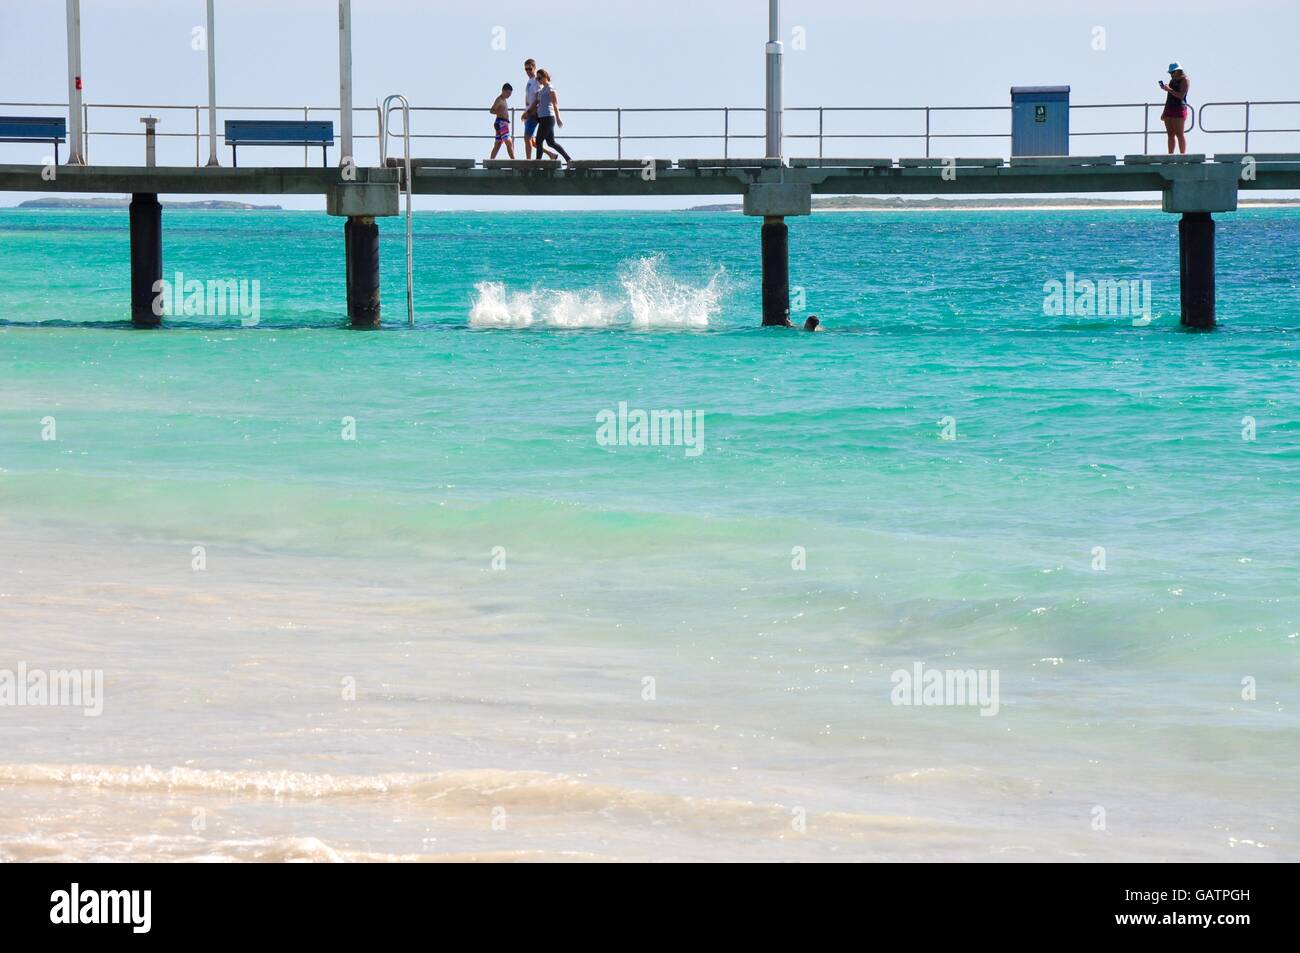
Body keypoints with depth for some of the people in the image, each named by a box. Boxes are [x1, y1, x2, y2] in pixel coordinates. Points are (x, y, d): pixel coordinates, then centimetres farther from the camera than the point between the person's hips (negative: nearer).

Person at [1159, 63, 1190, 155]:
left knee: (1179, 134, -11)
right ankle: (1170, 154, 3)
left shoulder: (1184, 80, -4)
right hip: (1169, 109, 8)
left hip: (1179, 109, -8)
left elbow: (1181, 95, -16)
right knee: (1170, 134, 4)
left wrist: (1169, 90, -19)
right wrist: (1164, 112, 21)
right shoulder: (1172, 80, 21)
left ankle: (1183, 154, -11)